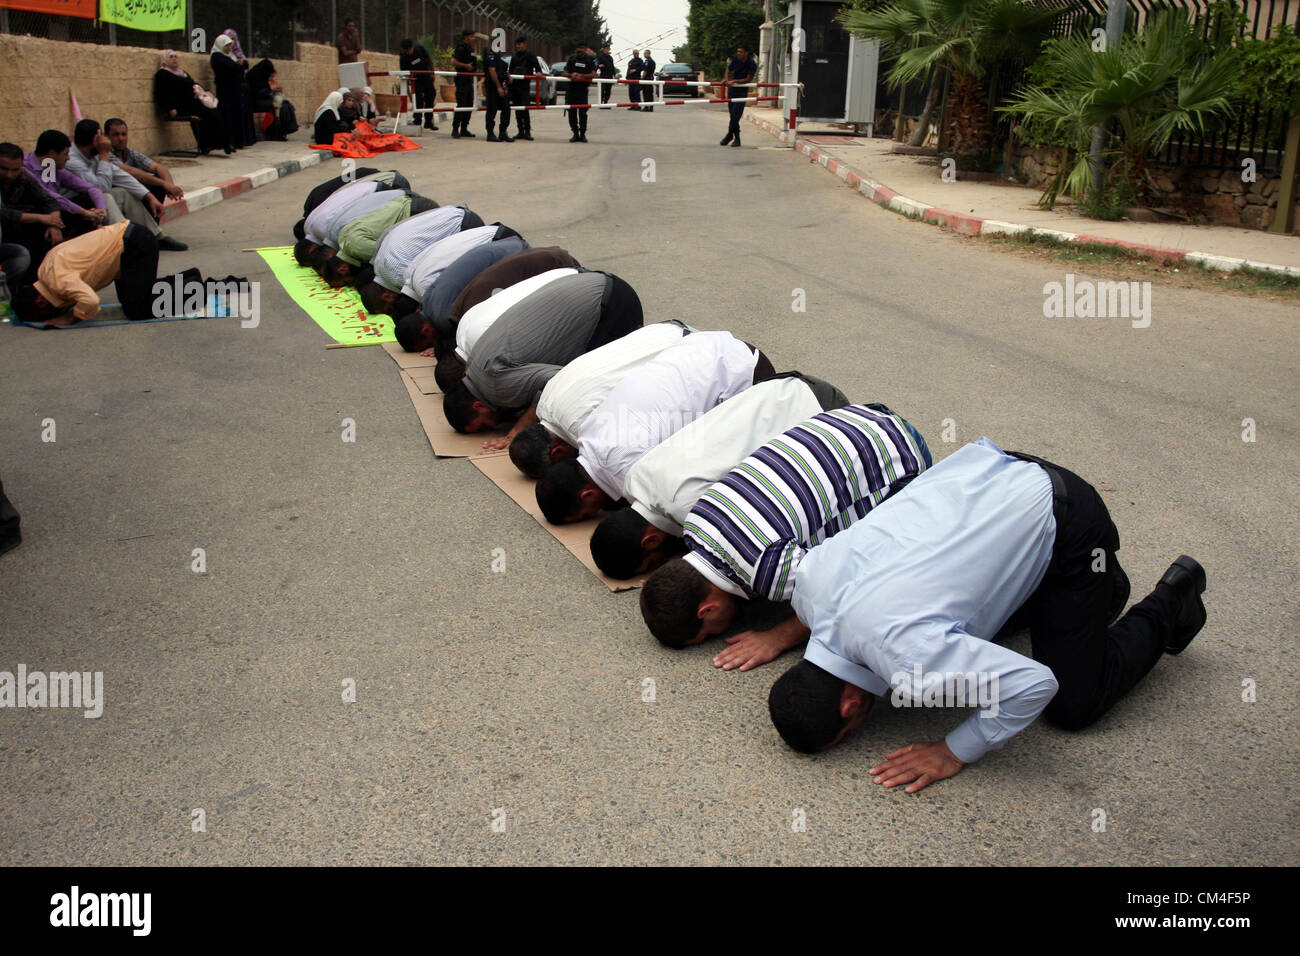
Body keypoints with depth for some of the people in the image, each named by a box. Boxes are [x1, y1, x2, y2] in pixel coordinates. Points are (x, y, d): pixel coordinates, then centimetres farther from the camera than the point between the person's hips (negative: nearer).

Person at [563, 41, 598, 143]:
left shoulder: (591, 59, 4)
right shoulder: (572, 58, 14)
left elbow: (593, 74, -5)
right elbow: (565, 73, 12)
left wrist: (582, 76, -18)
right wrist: (571, 75, -11)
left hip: (583, 89, -3)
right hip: (571, 88, 3)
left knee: (583, 112, -5)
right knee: (571, 112, 2)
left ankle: (582, 134, 3)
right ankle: (575, 133, 10)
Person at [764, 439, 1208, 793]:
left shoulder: (905, 655, -36)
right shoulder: (808, 575, -14)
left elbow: (1034, 684, -31)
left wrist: (956, 752, -20)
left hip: (1065, 517, -8)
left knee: (1073, 707, 2)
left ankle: (1169, 605, 22)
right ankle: (1098, 585, 36)